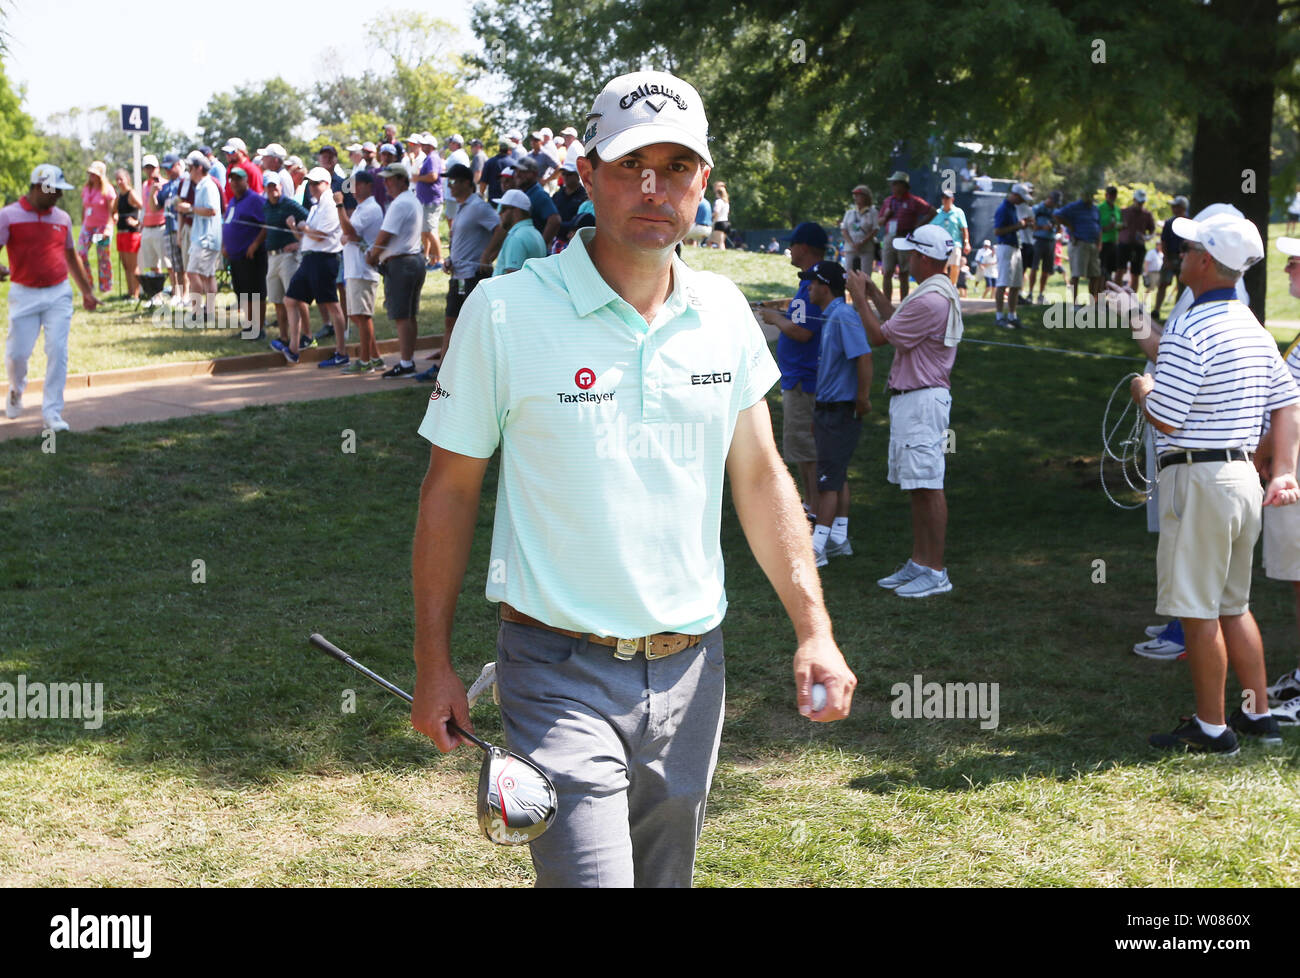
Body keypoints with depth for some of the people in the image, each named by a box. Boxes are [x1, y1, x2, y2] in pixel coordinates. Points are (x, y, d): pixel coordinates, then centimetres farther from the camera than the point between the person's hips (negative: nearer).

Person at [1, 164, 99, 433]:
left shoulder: (62, 217, 10)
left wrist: (87, 291, 25)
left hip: (59, 293, 3)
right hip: (24, 294, -3)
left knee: (58, 351, -6)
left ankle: (52, 413, -1)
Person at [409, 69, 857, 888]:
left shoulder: (723, 313, 4)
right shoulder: (506, 312, -9)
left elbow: (760, 476, 12)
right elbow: (451, 488, -2)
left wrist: (814, 627, 5)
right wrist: (433, 663, -2)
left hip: (690, 668, 5)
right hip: (561, 673, -5)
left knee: (665, 876, 17)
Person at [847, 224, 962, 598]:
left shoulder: (931, 300, -20)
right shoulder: (939, 292, 15)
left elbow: (879, 336, -15)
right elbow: (897, 325, 29)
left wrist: (860, 299, -3)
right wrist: (874, 294, 25)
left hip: (923, 402, -11)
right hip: (910, 399, 11)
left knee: (928, 487, -8)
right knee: (916, 487, 15)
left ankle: (936, 572, -5)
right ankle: (918, 564, 21)